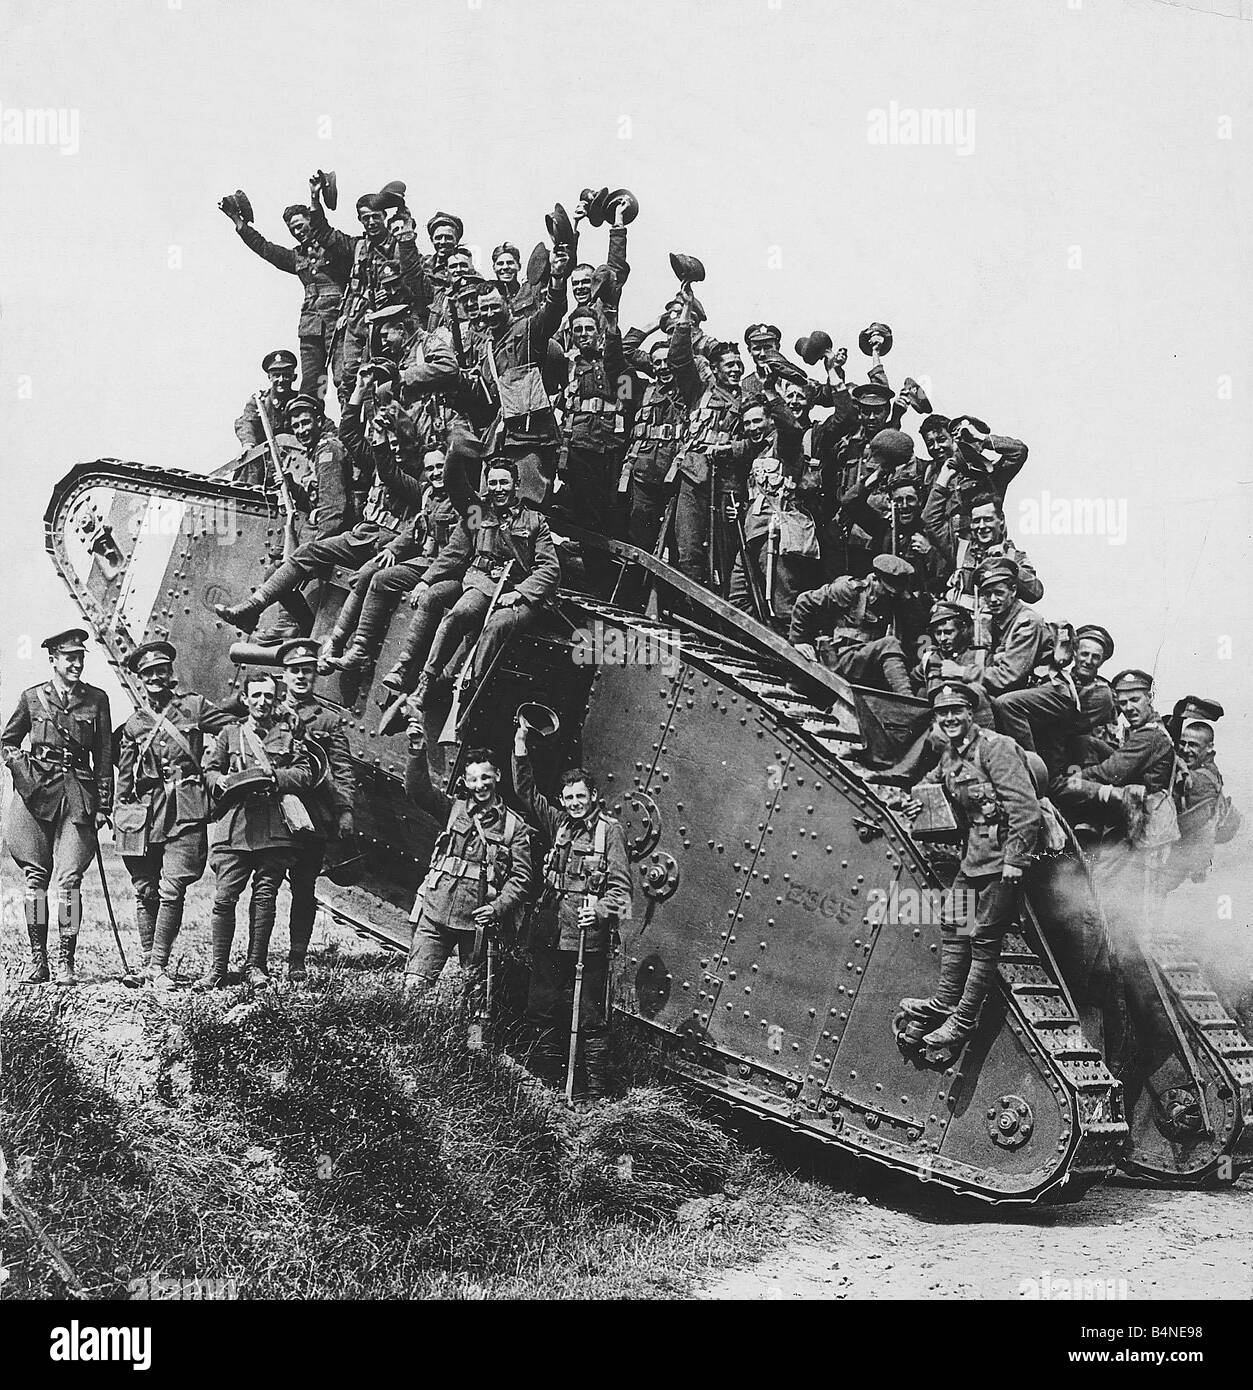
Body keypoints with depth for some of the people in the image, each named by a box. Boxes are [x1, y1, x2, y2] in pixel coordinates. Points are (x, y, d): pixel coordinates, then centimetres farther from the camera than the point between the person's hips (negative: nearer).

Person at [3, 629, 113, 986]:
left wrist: (103, 806, 4)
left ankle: (66, 962, -4)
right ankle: (37, 959, 8)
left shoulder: (96, 700, 8)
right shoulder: (32, 698, 7)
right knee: (35, 877, 0)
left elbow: (104, 757, 9)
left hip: (78, 792, 0)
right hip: (36, 792, 1)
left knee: (69, 879, -8)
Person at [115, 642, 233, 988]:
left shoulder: (194, 706, 5)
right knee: (145, 891, 5)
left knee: (172, 891, -11)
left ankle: (159, 964, -7)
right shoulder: (134, 723, 13)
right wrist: (119, 818, 14)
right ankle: (148, 962, 15)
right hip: (146, 810, 3)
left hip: (185, 810, -3)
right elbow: (124, 778, 17)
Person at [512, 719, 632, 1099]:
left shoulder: (609, 830, -1)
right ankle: (548, 1083, 20)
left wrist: (602, 909, -25)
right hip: (549, 936, 6)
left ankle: (596, 1091, -1)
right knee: (545, 1011, 10)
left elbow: (620, 883, -6)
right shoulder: (556, 823, 13)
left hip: (588, 939, -6)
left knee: (591, 1018, -4)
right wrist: (521, 746, 2)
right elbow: (527, 792, 12)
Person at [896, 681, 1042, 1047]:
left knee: (985, 939, -3)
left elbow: (1025, 808, -22)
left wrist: (1014, 862, -23)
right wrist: (917, 801, 12)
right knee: (954, 926, 13)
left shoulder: (995, 747, -17)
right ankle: (944, 1003, 24)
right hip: (973, 856, 9)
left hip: (1002, 857, -9)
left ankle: (964, 1019, 4)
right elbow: (935, 779, 34)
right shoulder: (950, 755, 10)